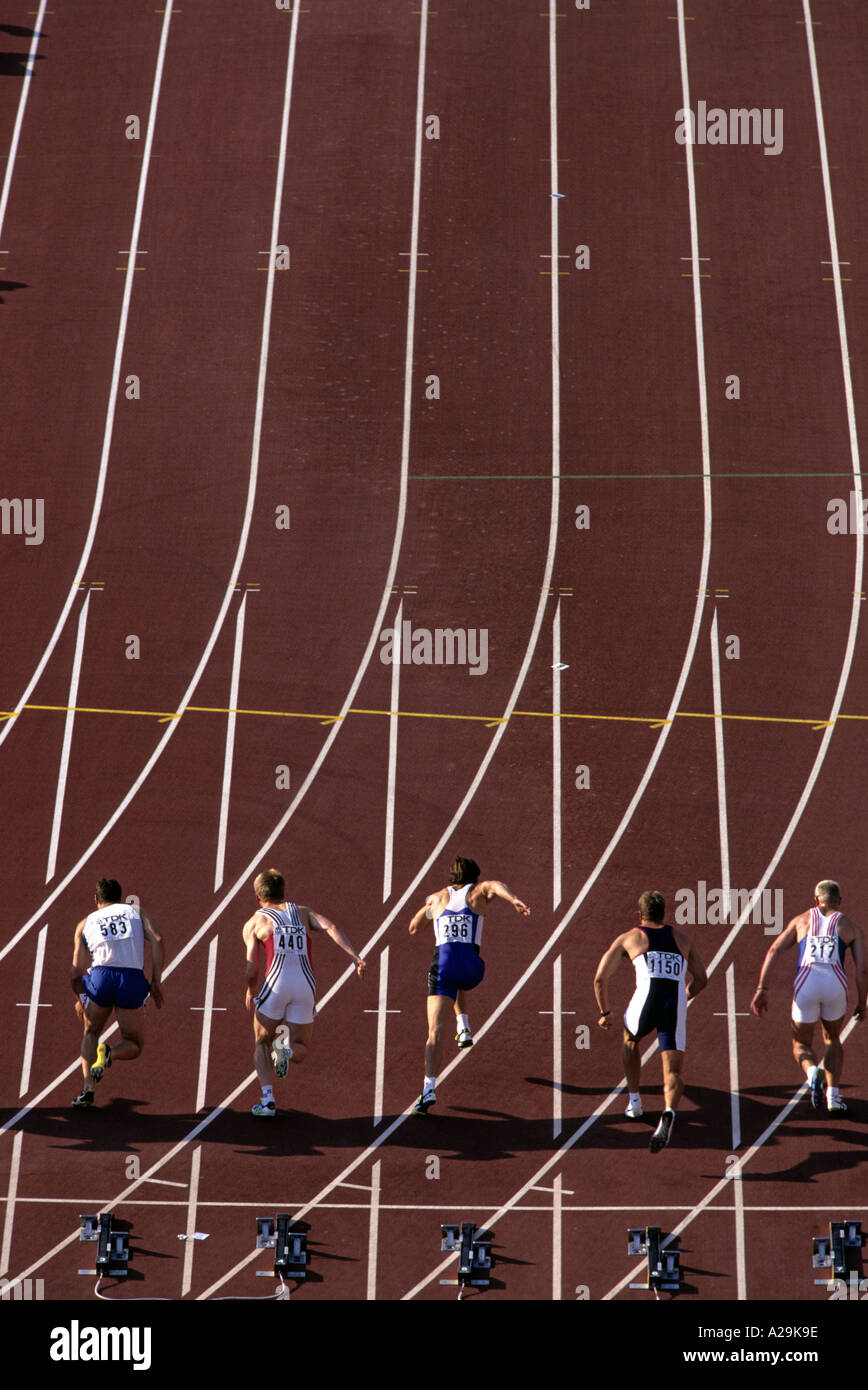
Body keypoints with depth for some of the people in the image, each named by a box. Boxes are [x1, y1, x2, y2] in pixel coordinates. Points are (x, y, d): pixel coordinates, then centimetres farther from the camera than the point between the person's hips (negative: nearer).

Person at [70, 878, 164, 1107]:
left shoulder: (85, 923, 21)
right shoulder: (135, 911, 22)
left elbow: (76, 972, 14)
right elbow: (157, 941, 3)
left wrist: (80, 1000, 31)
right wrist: (155, 982, 4)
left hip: (100, 976, 1)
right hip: (132, 979, 0)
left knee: (91, 1033, 26)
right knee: (135, 1046, 16)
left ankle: (88, 1089, 8)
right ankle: (109, 1054, -17)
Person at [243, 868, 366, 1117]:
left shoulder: (254, 922, 12)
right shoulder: (302, 912, 21)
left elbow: (252, 970, 4)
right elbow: (330, 927, 1)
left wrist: (250, 996, 23)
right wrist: (355, 957, -9)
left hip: (275, 984, -2)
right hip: (305, 986, 2)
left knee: (261, 1045, 21)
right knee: (300, 1052, 17)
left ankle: (268, 1099, 3)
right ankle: (287, 1049, -18)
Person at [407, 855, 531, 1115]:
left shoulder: (438, 897, 21)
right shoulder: (479, 891, 15)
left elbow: (414, 929, 31)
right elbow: (496, 885, -10)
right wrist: (515, 900, -29)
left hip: (442, 965, 0)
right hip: (471, 967, 0)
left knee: (436, 1033, -5)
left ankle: (429, 1089, -22)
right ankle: (464, 1029, 28)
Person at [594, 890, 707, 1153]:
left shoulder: (628, 938, 18)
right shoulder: (681, 937, 26)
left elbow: (600, 978, 14)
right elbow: (701, 979, 29)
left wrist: (605, 1012, 28)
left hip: (646, 999, -1)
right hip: (676, 1006, 1)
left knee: (630, 1039, 32)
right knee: (673, 1072, 3)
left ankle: (634, 1101, 34)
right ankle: (668, 1113, -27)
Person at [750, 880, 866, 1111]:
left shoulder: (801, 920, 20)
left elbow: (773, 951, 10)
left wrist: (761, 989, 8)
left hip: (805, 985, 0)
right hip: (835, 984, 1)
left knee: (801, 1044, 18)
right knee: (832, 1038, 28)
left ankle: (812, 1072, -16)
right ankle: (833, 1096, 18)